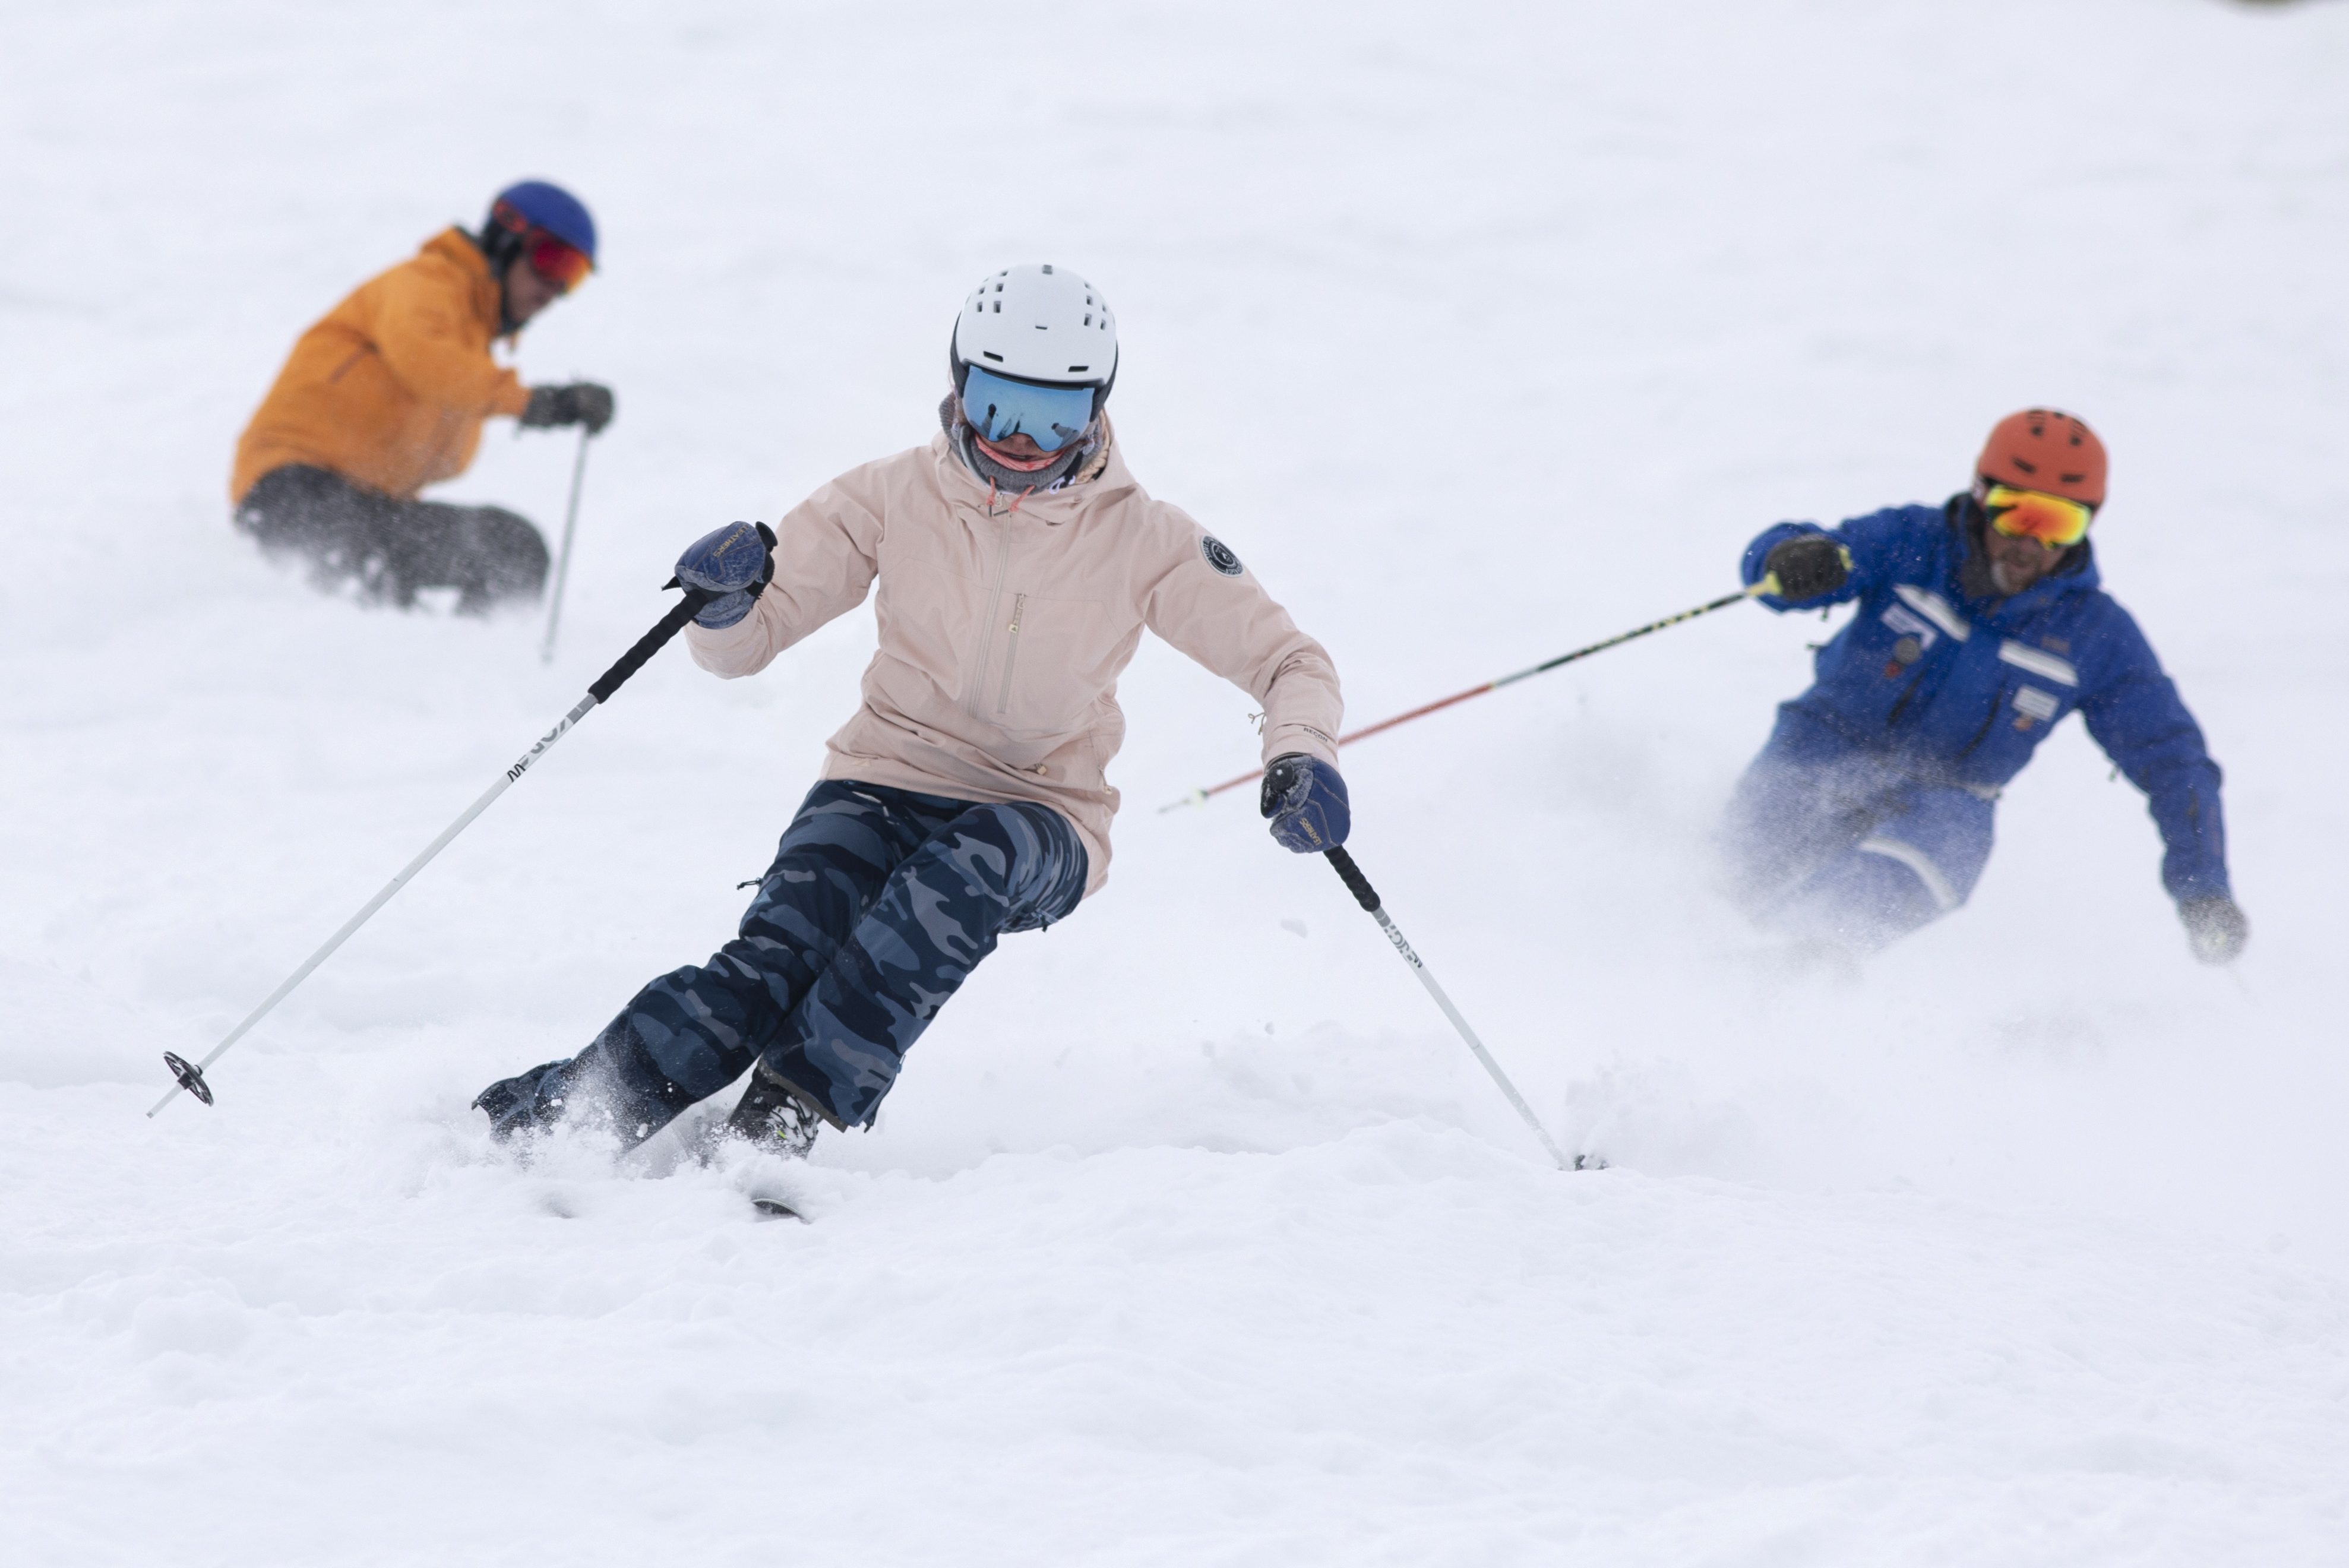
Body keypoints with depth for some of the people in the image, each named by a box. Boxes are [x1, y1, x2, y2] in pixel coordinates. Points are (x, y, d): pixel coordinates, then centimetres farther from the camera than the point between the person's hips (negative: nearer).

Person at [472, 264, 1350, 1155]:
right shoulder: (898, 498, 0)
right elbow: (742, 645, 2)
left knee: (967, 867, -37)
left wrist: (1299, 758, -20)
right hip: (884, 785, 1)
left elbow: (1288, 661, 2)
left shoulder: (1141, 540, -2)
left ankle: (788, 1115, -39)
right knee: (776, 958, -29)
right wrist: (729, 599, -23)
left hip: (1038, 831, -1)